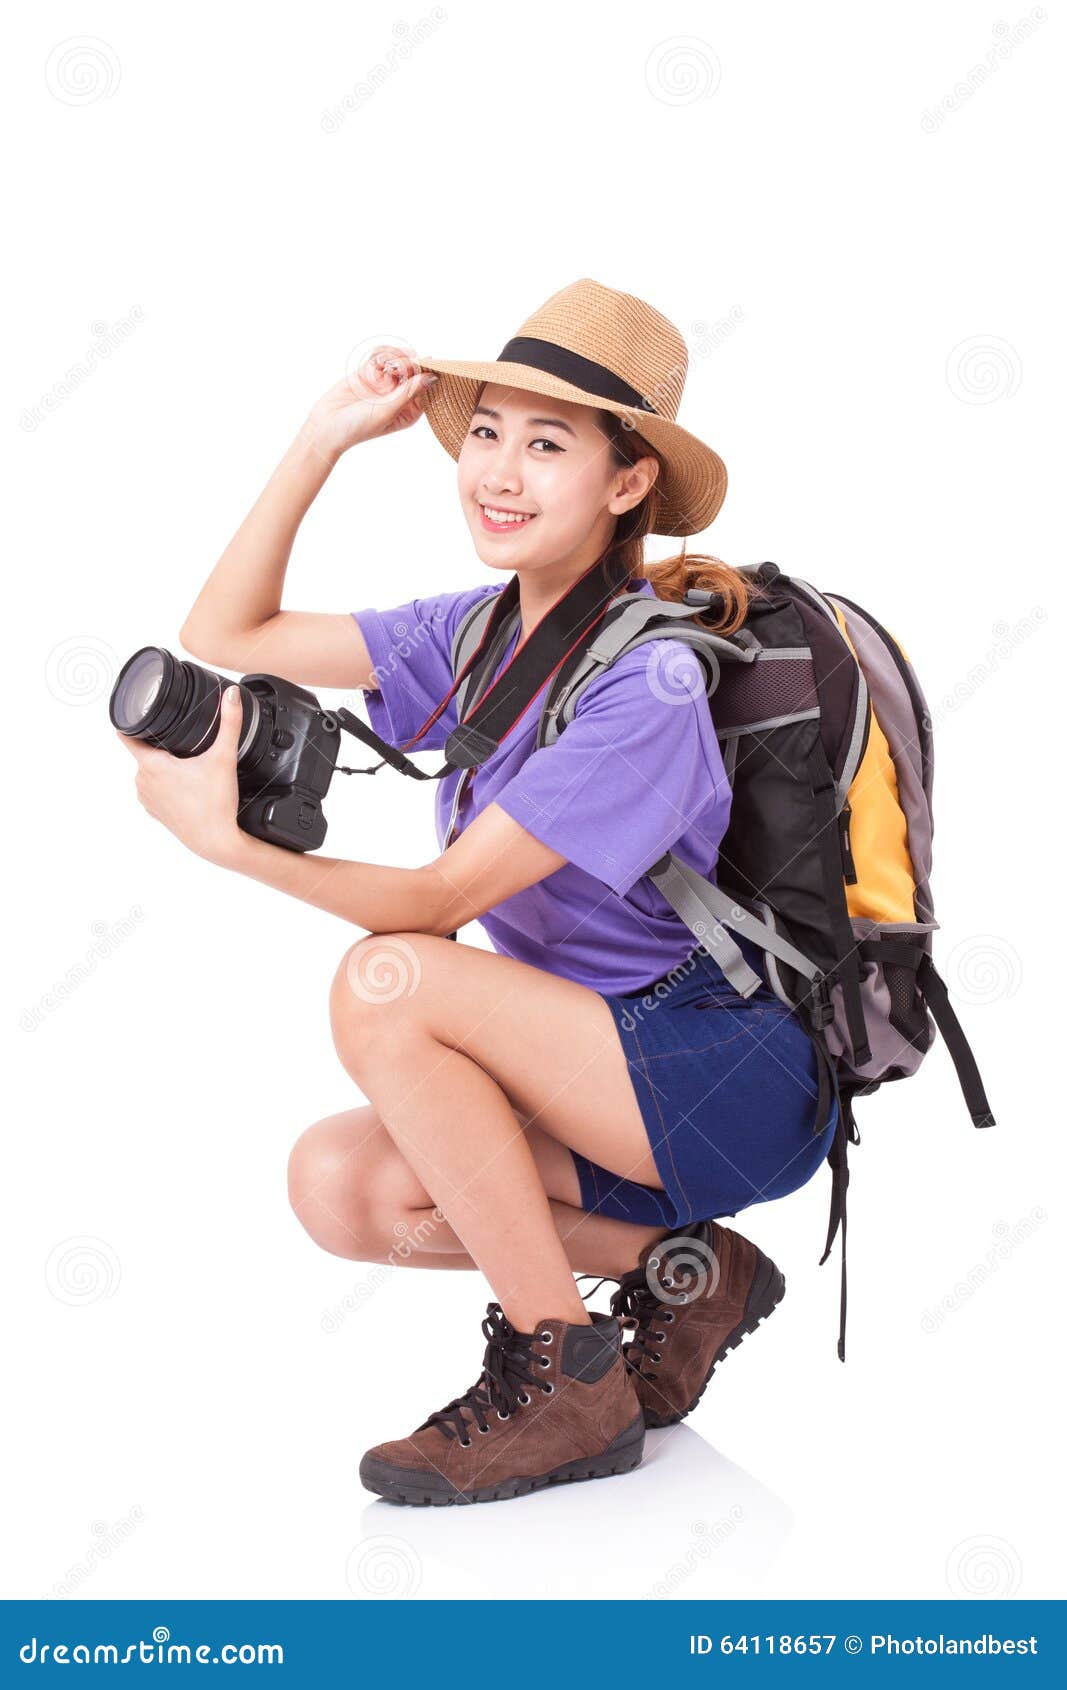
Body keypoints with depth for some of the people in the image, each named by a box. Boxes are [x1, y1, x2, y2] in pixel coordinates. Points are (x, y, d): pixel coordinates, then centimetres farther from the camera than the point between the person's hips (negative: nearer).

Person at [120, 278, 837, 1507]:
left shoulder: (647, 682, -20)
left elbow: (438, 902, -22)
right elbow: (225, 637, 6)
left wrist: (227, 838, -32)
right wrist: (324, 439, 0)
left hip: (737, 1080, -8)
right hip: (607, 1074, 8)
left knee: (386, 983, -26)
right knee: (337, 1187, -12)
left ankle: (565, 1382, -15)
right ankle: (674, 1268, 4)